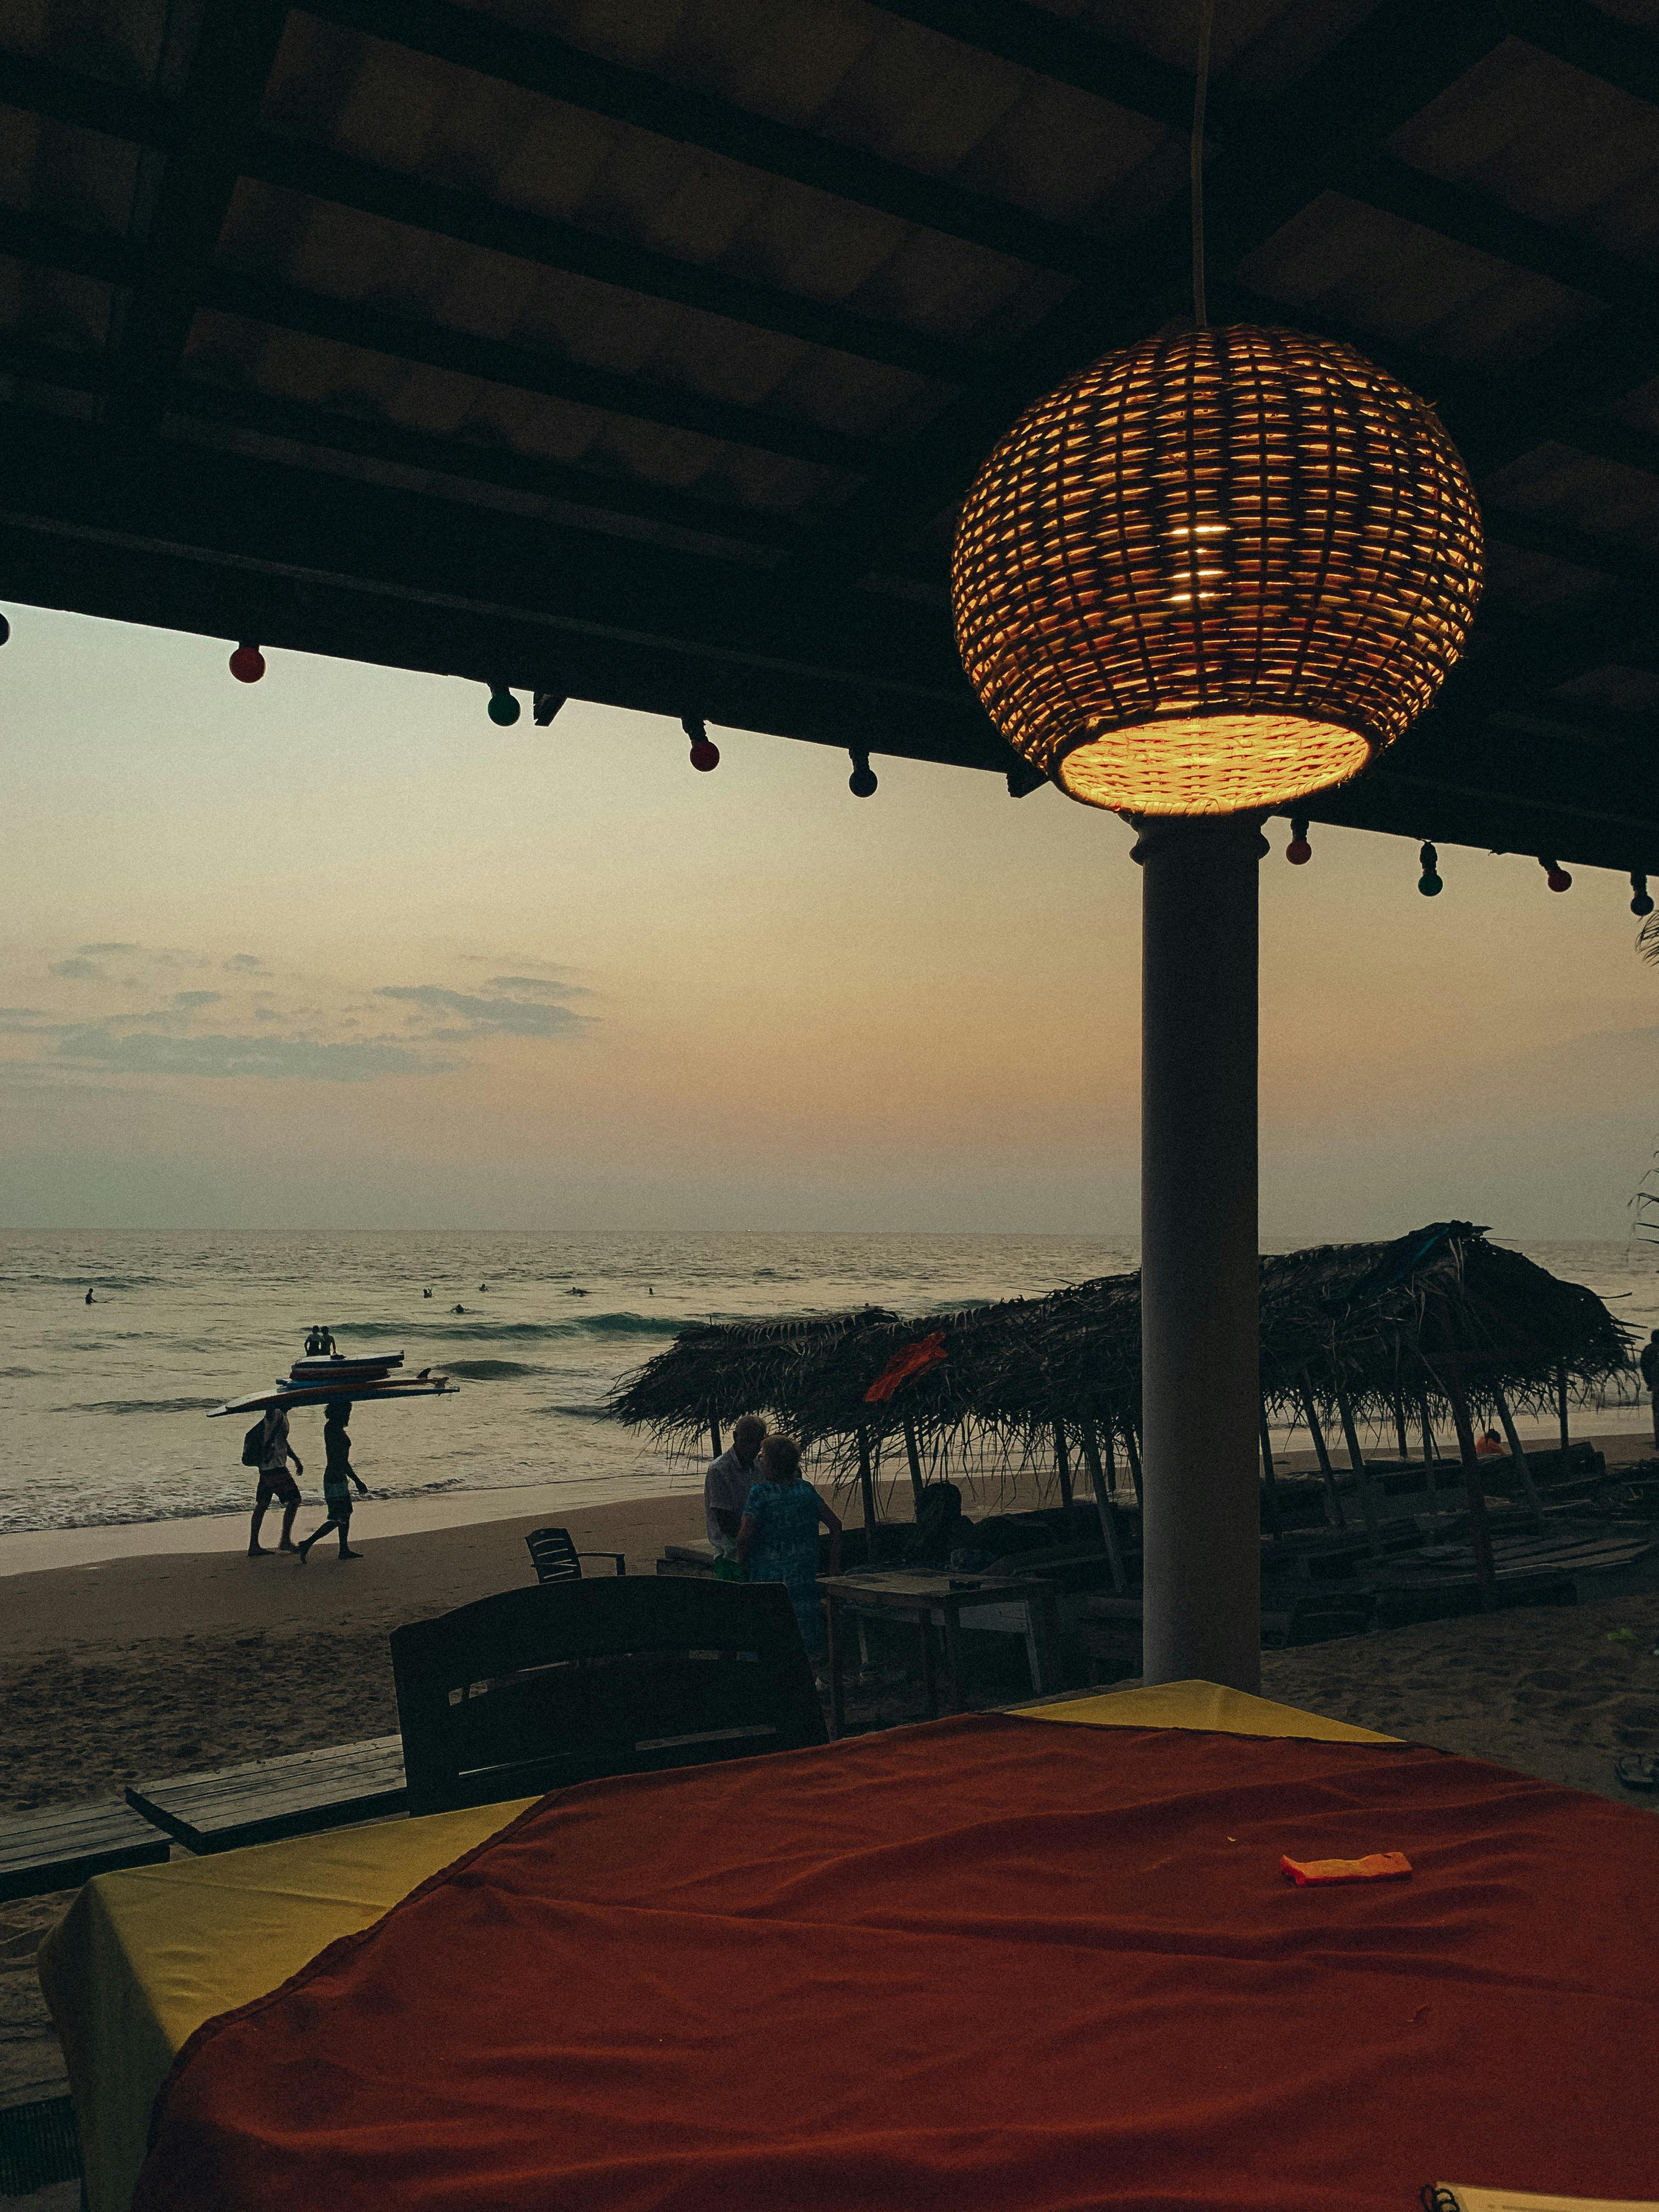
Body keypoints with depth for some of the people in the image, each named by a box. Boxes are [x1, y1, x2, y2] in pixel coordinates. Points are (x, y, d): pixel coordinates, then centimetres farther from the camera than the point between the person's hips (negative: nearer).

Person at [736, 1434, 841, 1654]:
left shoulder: (760, 1493, -13)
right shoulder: (806, 1490, 3)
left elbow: (745, 1536, -20)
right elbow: (835, 1525, 4)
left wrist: (742, 1560, -1)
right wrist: (834, 1565, 8)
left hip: (767, 1576, -4)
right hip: (805, 1576, 5)